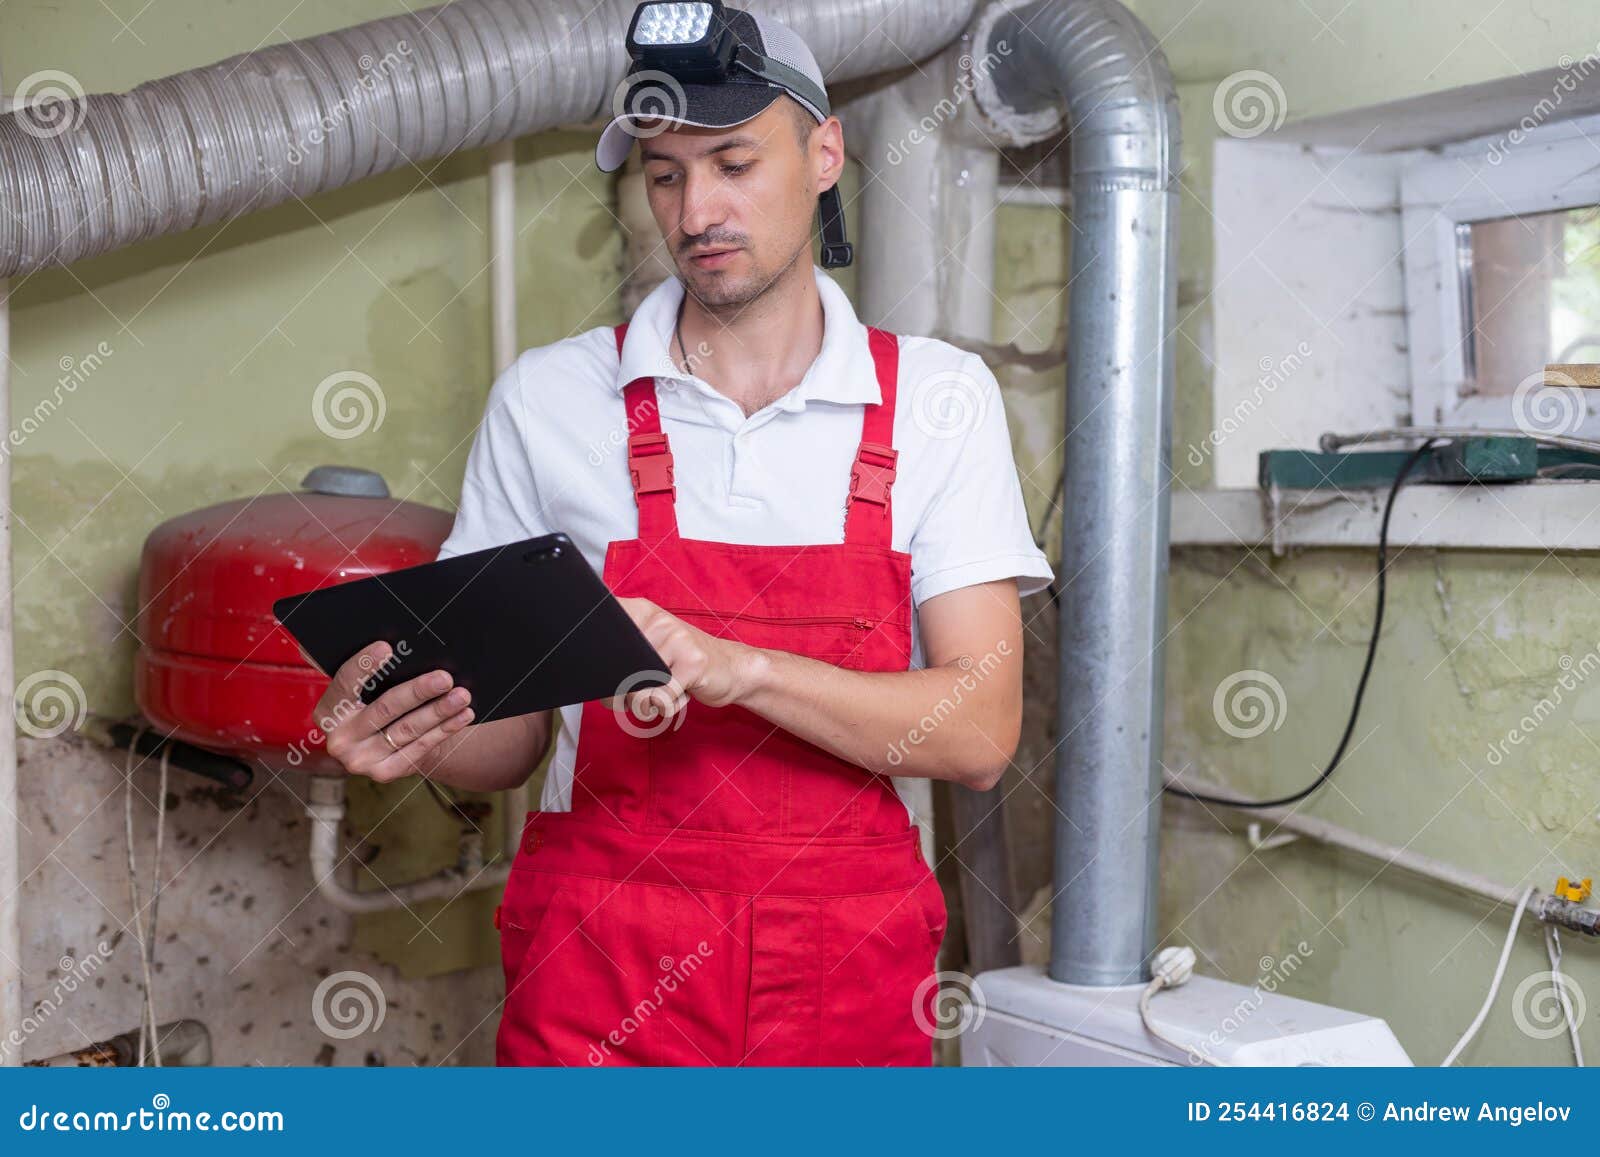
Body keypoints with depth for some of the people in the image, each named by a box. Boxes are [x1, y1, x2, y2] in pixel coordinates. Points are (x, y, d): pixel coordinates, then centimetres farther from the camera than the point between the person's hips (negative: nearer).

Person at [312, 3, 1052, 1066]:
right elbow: (509, 740, 4)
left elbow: (979, 731, -10)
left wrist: (736, 668, -24)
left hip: (851, 977, 1)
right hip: (599, 973, 0)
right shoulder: (549, 399, -1)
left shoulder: (938, 400, -1)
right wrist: (423, 737, -19)